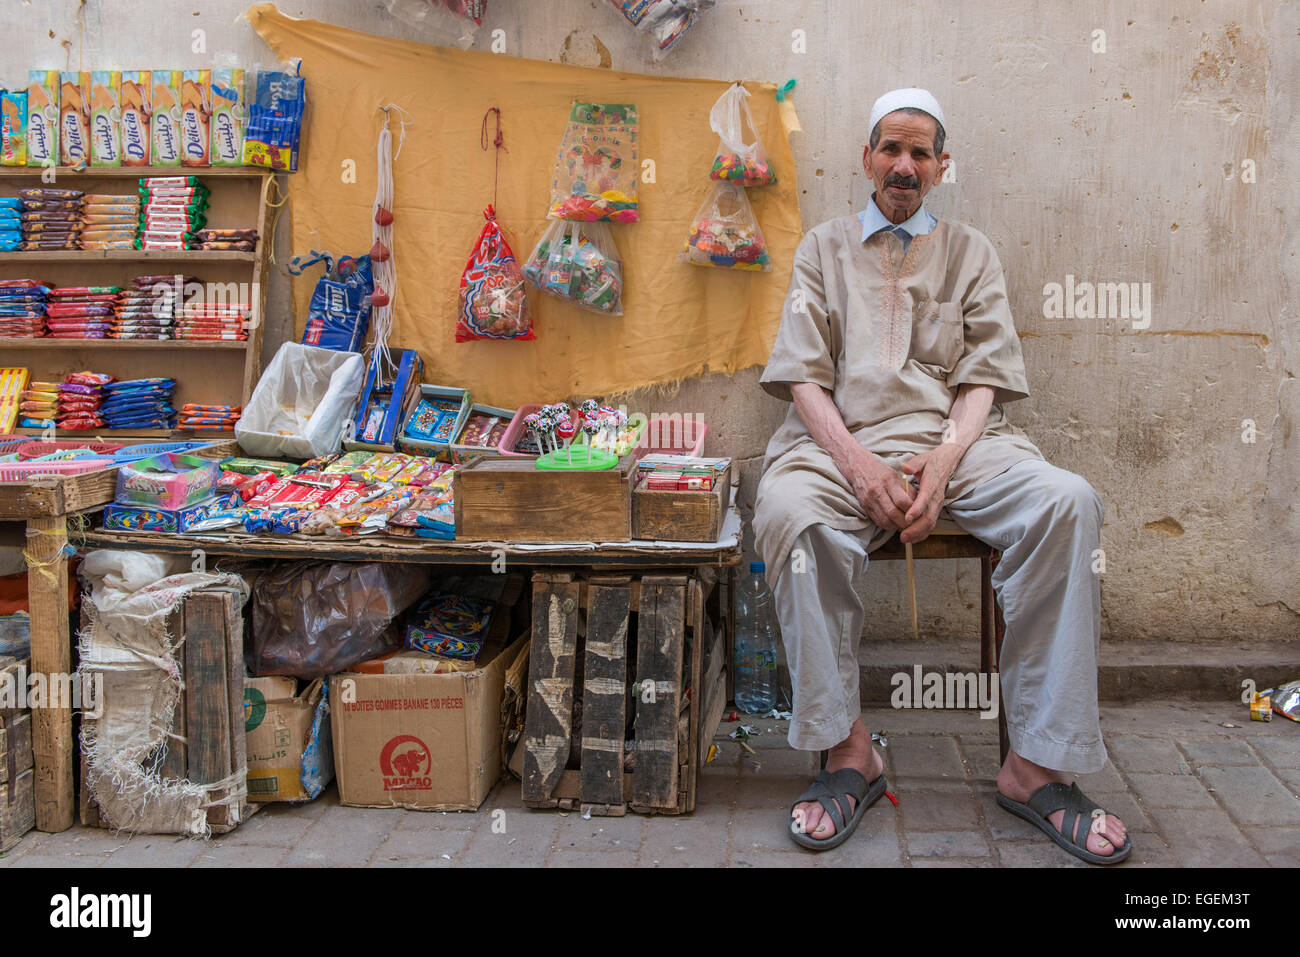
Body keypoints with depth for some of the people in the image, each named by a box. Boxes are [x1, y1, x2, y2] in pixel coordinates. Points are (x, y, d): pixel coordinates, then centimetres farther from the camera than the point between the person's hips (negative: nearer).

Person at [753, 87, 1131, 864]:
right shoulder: (824, 248, 18)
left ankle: (1038, 764, -24)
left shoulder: (970, 251, 20)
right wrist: (856, 461, -13)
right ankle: (848, 752, -25)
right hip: (843, 438, -1)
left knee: (1068, 503, -29)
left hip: (956, 440, 1)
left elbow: (983, 378, 9)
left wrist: (943, 463, -12)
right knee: (787, 509, -36)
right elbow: (804, 374, 6)